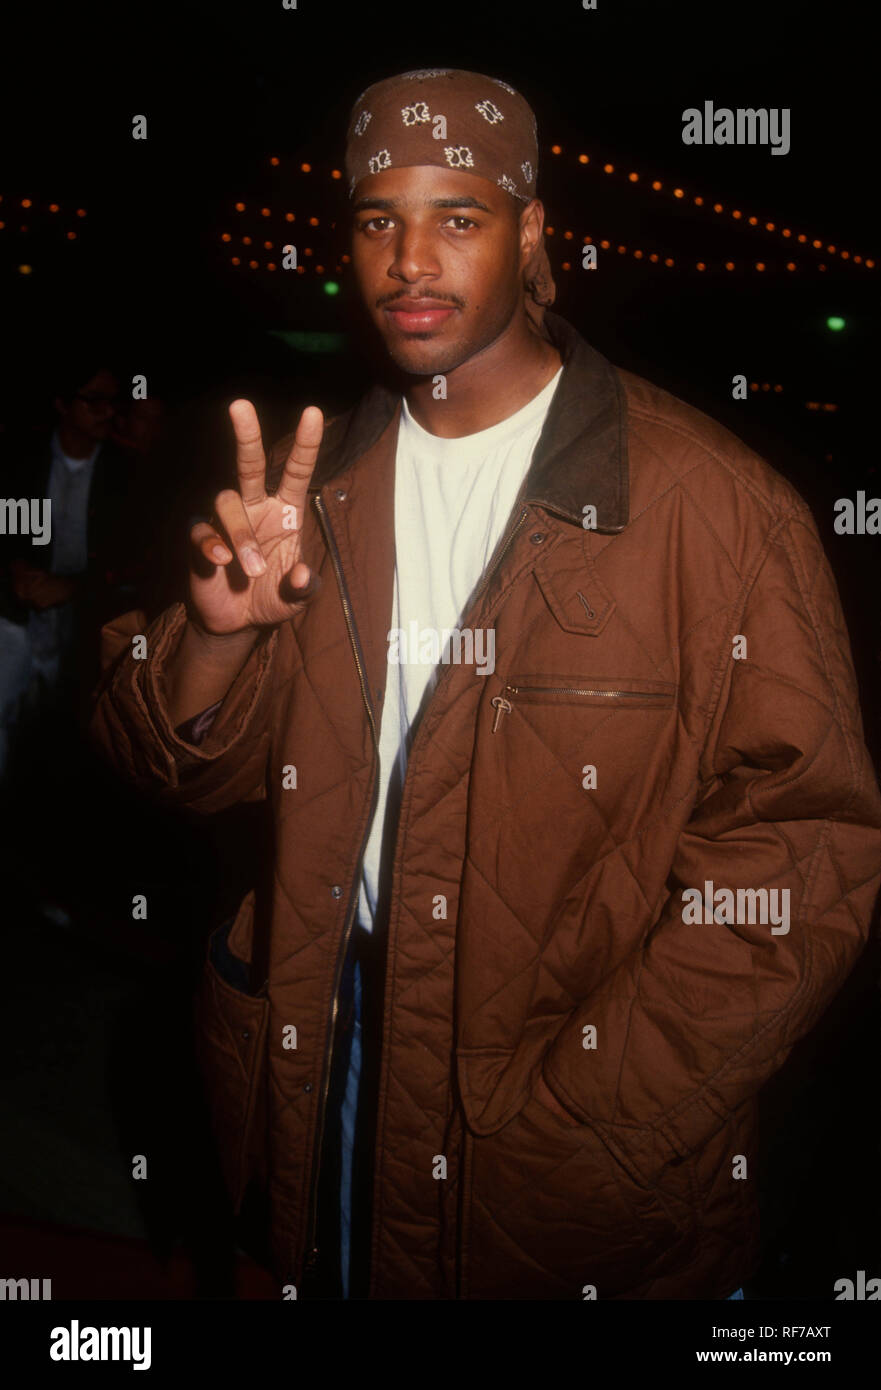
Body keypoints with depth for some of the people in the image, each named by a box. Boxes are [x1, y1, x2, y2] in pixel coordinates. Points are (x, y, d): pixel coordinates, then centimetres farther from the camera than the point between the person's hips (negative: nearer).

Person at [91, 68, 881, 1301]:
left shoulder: (713, 505, -15)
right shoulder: (314, 482, 1)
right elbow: (189, 773, 2)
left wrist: (568, 1126, -18)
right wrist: (217, 630, -20)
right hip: (329, 1054, 5)